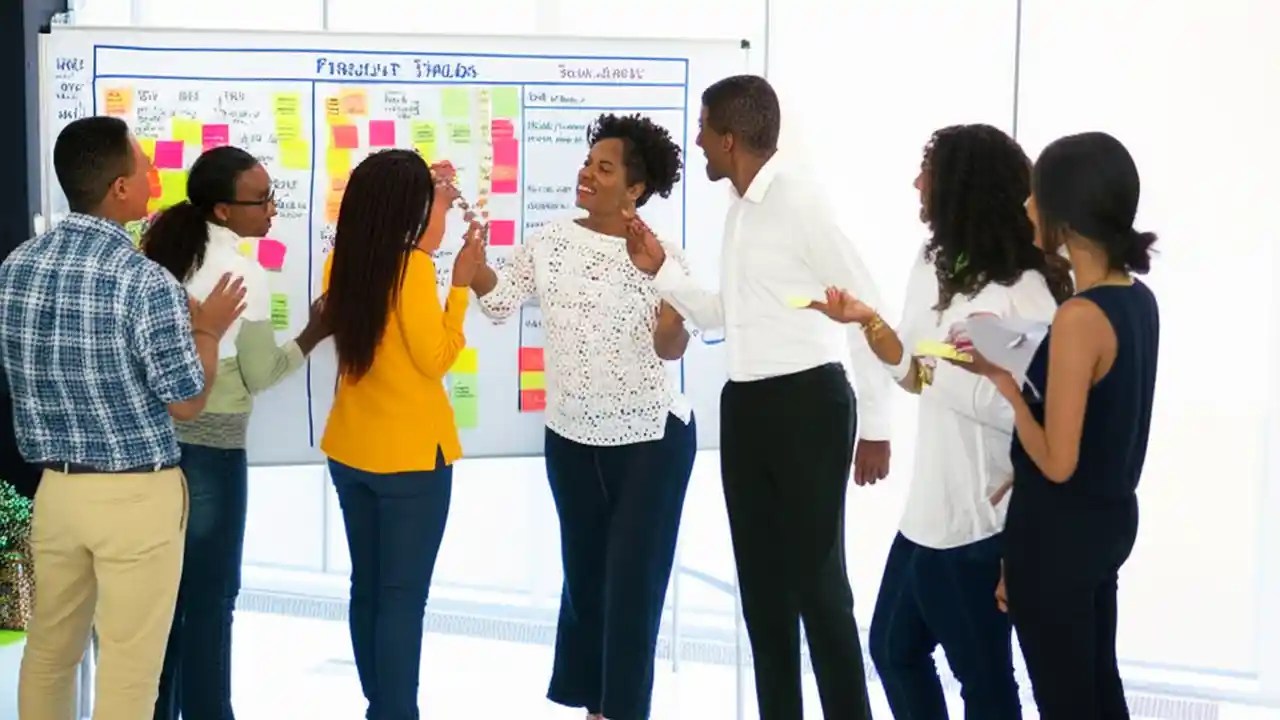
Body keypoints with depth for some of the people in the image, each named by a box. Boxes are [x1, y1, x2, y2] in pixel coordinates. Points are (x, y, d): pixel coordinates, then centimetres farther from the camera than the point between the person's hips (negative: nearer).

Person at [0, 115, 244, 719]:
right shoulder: (146, 283, -19)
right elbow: (187, 402, -12)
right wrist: (208, 332, 5)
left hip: (56, 486, 6)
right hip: (137, 495, -6)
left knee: (49, 651, 18)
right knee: (128, 670, 4)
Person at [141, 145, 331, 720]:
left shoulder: (162, 250, 4)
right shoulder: (245, 273, -15)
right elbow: (260, 375, -8)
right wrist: (314, 334, 2)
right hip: (211, 447, -7)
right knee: (210, 595, 5)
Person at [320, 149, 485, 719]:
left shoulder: (341, 262, 2)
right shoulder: (412, 267, -17)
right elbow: (436, 359, -14)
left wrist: (425, 249, 24)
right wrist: (461, 285, -8)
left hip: (350, 450, 7)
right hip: (410, 455, -7)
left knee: (367, 587, 14)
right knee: (404, 595, 0)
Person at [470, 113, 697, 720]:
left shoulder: (660, 255, -11)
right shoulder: (550, 244, -1)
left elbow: (671, 349, -15)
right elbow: (497, 300, -6)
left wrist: (671, 326, -38)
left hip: (651, 441, -4)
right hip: (571, 438, 4)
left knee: (634, 579, 0)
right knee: (584, 573, 15)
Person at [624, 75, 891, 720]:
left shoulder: (800, 204, -15)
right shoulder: (739, 210, 12)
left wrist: (876, 428, -12)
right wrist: (659, 269, 9)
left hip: (807, 403, -9)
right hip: (746, 407, 9)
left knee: (817, 581, -1)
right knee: (762, 582, 14)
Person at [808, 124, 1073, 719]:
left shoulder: (1024, 292, -20)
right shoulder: (934, 264, 7)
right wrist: (867, 321, 0)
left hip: (984, 518, -9)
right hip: (928, 509, 9)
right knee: (893, 648, 22)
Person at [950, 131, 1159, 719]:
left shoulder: (1078, 317, -26)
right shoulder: (1138, 297, 1)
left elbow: (1057, 463, -23)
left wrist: (1002, 379, -15)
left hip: (1059, 530, -9)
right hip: (1111, 516, 9)